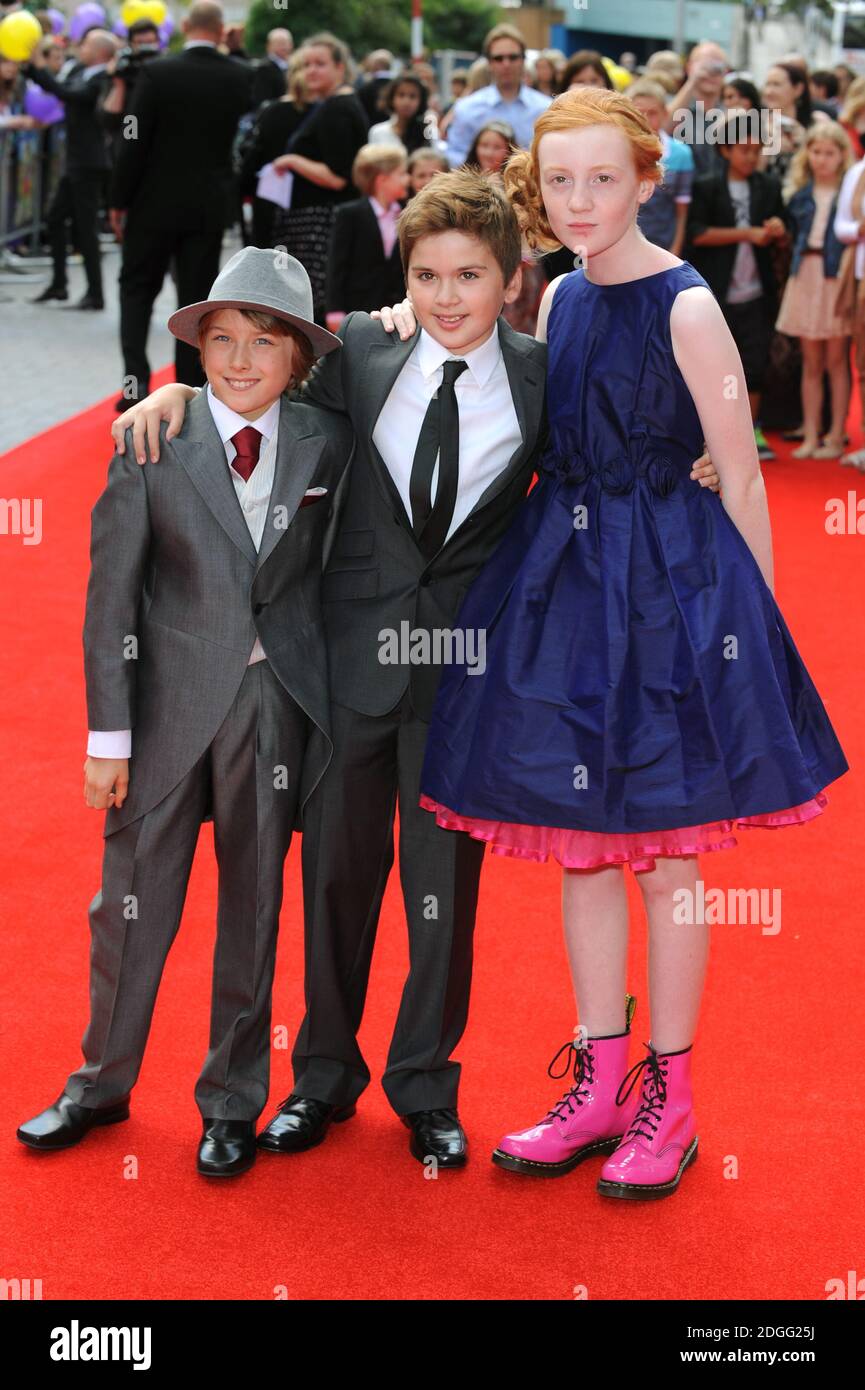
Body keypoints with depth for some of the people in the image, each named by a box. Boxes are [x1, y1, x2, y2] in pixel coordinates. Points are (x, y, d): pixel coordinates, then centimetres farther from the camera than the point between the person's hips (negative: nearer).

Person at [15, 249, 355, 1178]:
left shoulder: (327, 444, 2)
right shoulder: (152, 443, -4)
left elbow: (333, 568, 10)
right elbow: (112, 594, -4)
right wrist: (108, 732, -6)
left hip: (279, 706, 1)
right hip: (170, 700, -1)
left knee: (253, 906, 10)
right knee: (132, 900, 8)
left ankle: (232, 1102, 25)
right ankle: (102, 1084, 28)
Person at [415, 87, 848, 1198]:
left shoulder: (686, 307, -12)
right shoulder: (561, 297, 8)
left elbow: (740, 479, -8)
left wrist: (752, 625, -5)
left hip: (667, 580, -7)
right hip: (562, 578, 7)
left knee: (666, 855, 2)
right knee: (580, 846, 11)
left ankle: (669, 1100, 15)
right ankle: (600, 1086, 23)